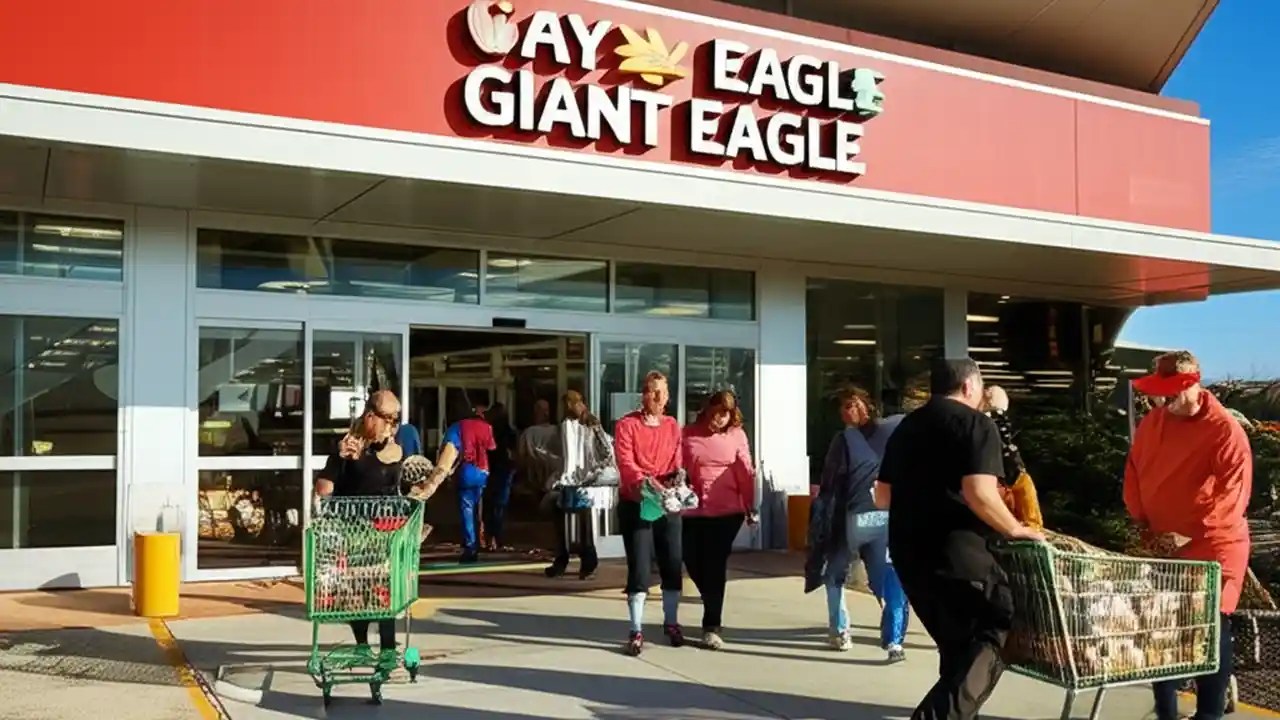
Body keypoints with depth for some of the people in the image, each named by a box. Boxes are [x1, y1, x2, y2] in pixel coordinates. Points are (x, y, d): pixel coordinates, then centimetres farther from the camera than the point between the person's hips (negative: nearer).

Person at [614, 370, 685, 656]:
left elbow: (677, 462, 4)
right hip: (635, 504, -4)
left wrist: (679, 476, -19)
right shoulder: (627, 424, -5)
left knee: (672, 565, 9)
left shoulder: (673, 426, 9)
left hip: (668, 505, 4)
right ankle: (636, 630, 3)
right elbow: (625, 462, -17)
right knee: (639, 567, -5)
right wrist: (643, 482, -35)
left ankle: (671, 622, 26)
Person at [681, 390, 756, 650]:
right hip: (693, 510, 2)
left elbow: (745, 473, 4)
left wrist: (751, 508, 5)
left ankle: (712, 626, 6)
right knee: (693, 562, 8)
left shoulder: (736, 435, 1)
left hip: (726, 511, -2)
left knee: (715, 566, -3)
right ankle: (714, 612, 34)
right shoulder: (688, 434, 2)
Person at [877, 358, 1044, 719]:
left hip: (906, 552, 8)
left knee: (956, 646, 19)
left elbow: (882, 497, 20)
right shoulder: (975, 423, -5)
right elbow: (979, 494, -19)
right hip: (955, 551, -8)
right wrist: (1014, 528, -5)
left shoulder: (905, 427, 17)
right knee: (990, 637, -2)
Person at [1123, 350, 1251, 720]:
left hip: (1212, 546, -5)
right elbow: (1134, 472, 13)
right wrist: (1141, 521, 3)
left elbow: (1233, 494, -17)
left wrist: (1190, 536, -21)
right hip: (1160, 546, 5)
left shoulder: (1226, 431, -14)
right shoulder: (1151, 422, 4)